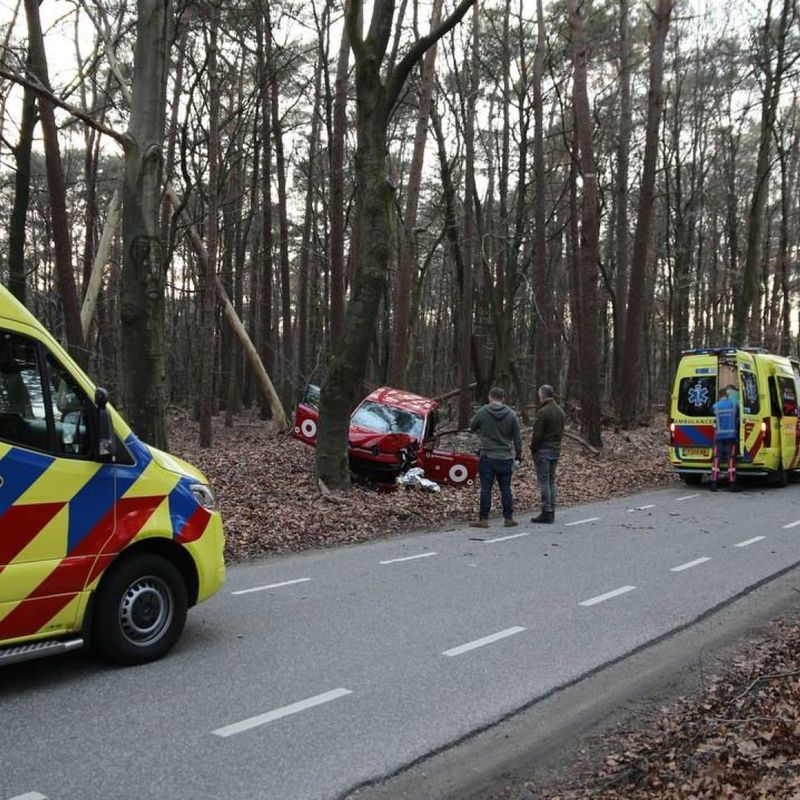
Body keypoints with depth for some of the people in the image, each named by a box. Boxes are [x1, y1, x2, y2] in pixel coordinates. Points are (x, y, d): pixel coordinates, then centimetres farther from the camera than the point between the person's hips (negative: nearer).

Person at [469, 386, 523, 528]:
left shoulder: (483, 411, -5)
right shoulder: (511, 414, 0)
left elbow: (472, 427, 10)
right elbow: (517, 437, 3)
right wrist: (518, 454, 13)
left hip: (487, 457, -2)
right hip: (505, 458, 2)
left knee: (486, 489, 0)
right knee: (506, 489, 9)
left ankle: (483, 519, 1)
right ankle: (508, 518, 15)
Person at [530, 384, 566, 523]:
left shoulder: (543, 412, -17)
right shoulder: (560, 411, 10)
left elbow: (537, 434, -17)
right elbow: (561, 432, 13)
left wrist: (533, 449, -6)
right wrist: (557, 444, 15)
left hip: (543, 450, -8)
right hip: (556, 449, 8)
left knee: (544, 482, -4)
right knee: (551, 481, 13)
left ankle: (546, 513, -4)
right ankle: (551, 512, 15)